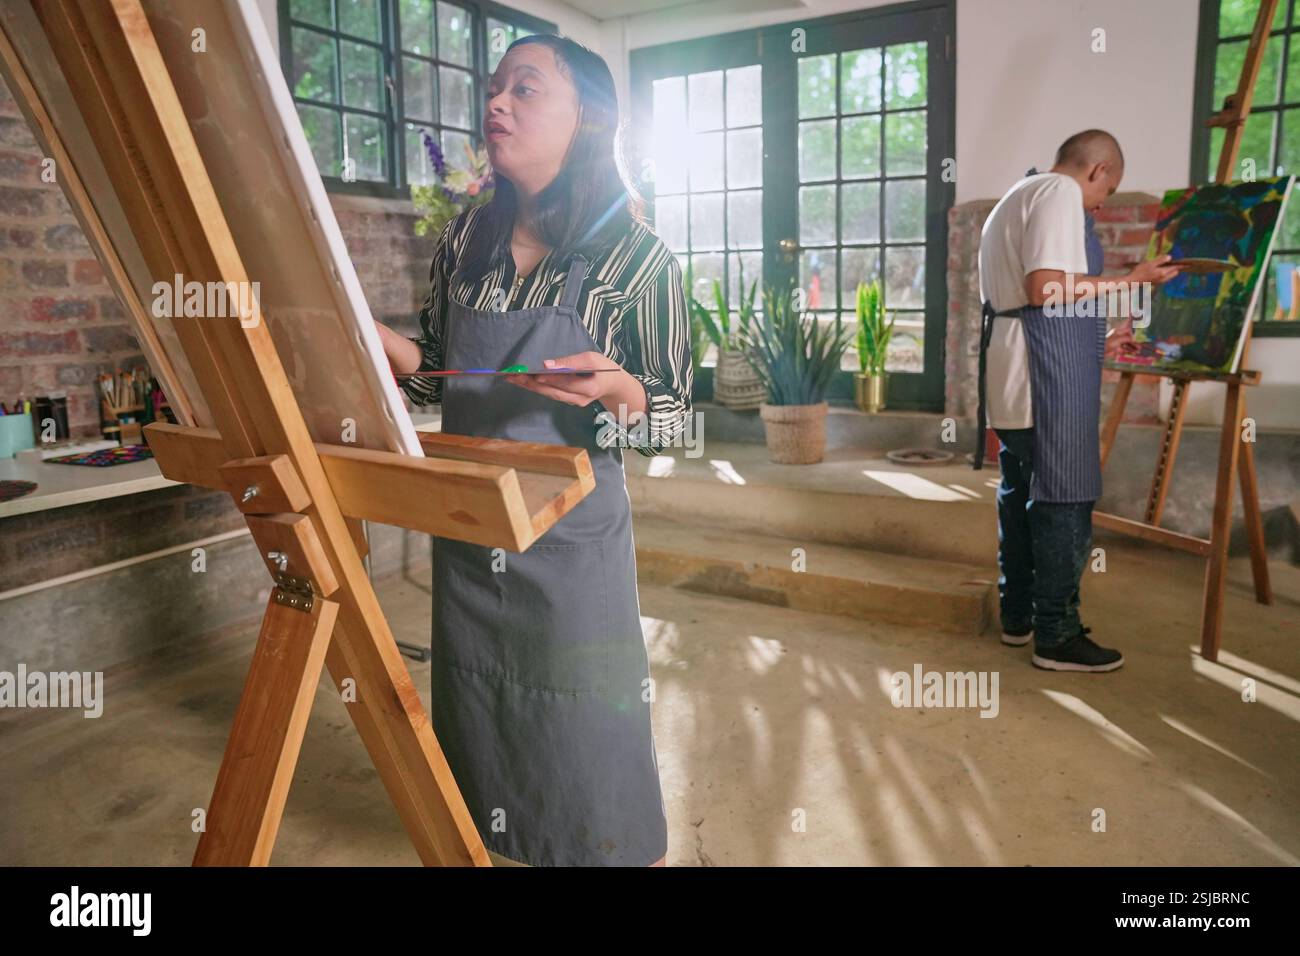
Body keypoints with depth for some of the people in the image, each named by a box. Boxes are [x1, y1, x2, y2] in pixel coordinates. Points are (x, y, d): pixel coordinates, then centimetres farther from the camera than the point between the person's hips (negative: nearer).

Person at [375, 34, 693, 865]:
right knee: (482, 722, 20)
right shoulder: (466, 241, 3)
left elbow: (674, 420, -6)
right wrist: (378, 340, -5)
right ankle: (494, 843, 46)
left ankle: (633, 847, 34)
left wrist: (616, 389, -25)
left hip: (570, 540, -4)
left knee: (587, 739, 7)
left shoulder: (639, 260, -10)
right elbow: (438, 374, 12)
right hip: (467, 531, 5)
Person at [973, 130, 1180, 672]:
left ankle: (1018, 616, 23)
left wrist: (1094, 345, 26)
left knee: (1022, 494, 14)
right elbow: (1047, 290, -20)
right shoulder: (1060, 190, -7)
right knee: (1064, 500, -4)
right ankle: (1056, 636, 3)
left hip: (1015, 374, 10)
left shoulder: (1016, 199, 26)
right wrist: (1134, 280, -10)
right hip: (1046, 375, -10)